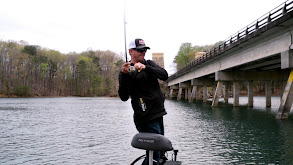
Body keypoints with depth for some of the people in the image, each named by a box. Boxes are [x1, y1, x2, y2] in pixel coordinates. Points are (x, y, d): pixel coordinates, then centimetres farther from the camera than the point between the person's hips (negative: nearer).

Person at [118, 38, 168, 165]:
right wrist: (124, 75, -25)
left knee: (160, 152, 18)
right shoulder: (127, 71, -3)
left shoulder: (149, 64, 13)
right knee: (154, 154, -8)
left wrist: (145, 68, -21)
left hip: (158, 115, 7)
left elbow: (164, 76, -6)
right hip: (146, 118, -7)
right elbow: (124, 97, -13)